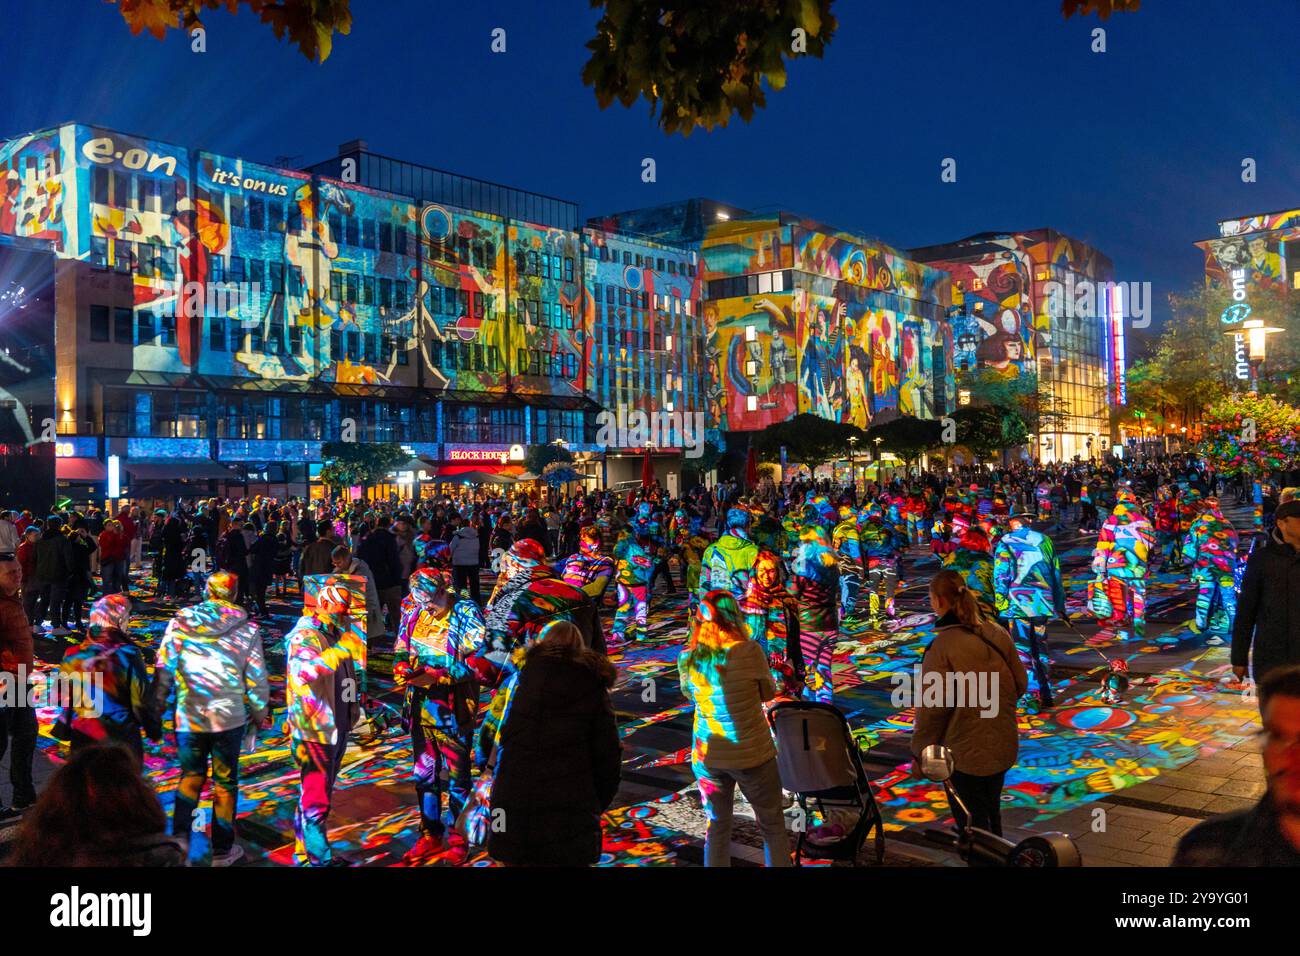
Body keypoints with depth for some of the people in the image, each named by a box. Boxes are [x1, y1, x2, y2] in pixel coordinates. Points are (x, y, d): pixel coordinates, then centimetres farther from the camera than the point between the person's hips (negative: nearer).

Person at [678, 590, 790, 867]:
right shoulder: (748, 651, -19)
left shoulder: (687, 658, -9)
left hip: (707, 756, 3)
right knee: (773, 826, 17)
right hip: (753, 754, -3)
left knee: (717, 827, 19)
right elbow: (769, 692, -3)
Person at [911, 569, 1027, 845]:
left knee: (973, 825, 10)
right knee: (991, 813, 25)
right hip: (1003, 747, 6)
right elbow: (1021, 683, 4)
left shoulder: (942, 646, -23)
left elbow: (931, 707, -19)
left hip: (965, 753, -6)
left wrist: (920, 751, -7)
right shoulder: (998, 634, -5)